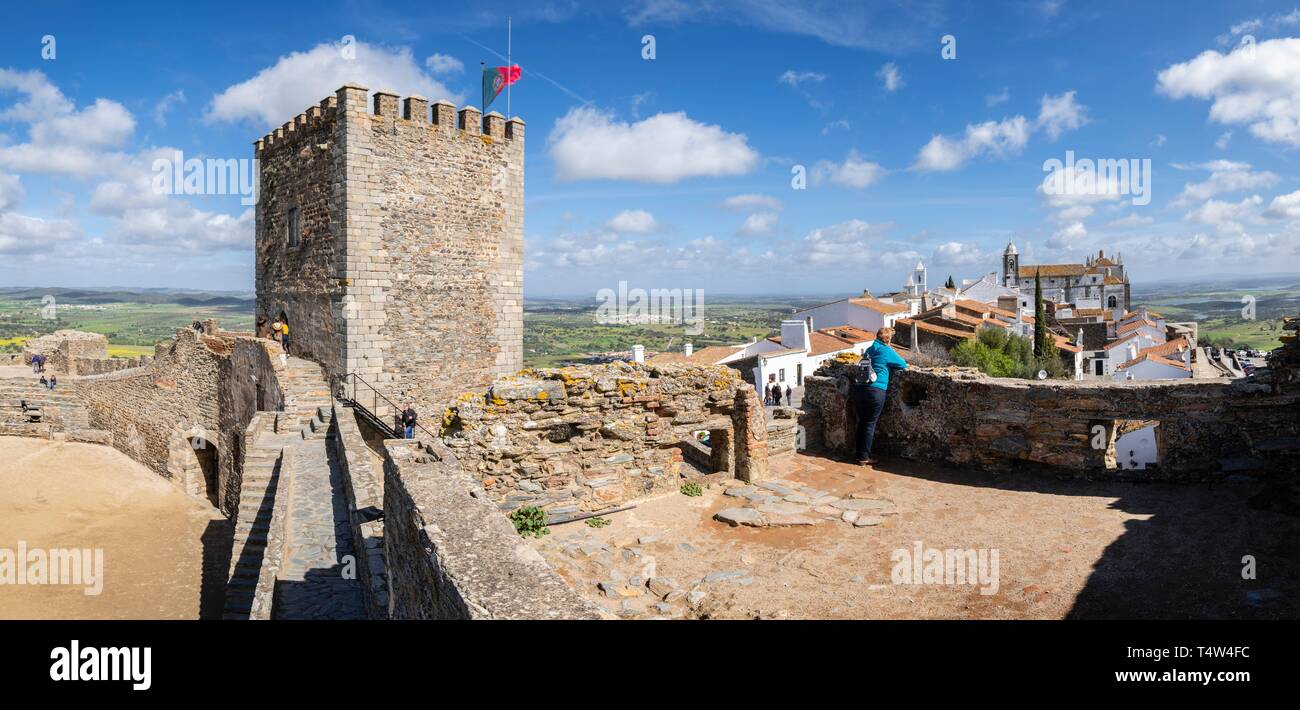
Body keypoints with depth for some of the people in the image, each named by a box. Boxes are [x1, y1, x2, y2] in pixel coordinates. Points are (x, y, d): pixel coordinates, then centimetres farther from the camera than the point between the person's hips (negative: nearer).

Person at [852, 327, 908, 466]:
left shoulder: (869, 349, 16)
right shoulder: (887, 351, -3)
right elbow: (903, 365, 5)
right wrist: (890, 364, 23)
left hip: (859, 388, 6)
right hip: (875, 390, -6)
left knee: (861, 422, 14)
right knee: (870, 424, 2)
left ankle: (860, 454, 20)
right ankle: (864, 457, 6)